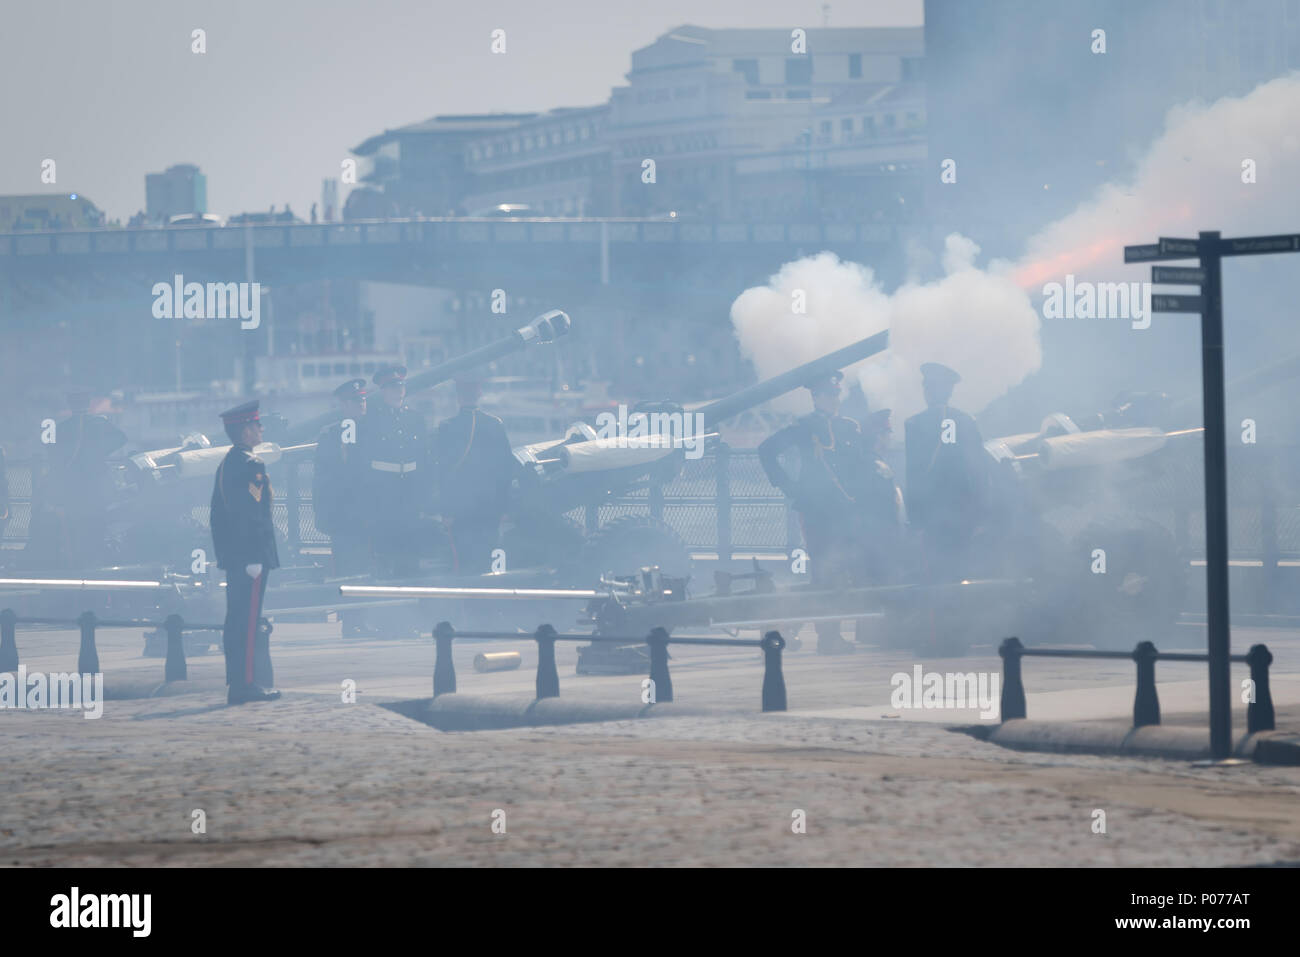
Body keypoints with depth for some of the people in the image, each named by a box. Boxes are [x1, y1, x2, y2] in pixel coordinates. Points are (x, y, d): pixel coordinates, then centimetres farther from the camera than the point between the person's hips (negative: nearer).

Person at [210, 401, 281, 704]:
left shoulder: (226, 463, 15)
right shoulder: (251, 465, -14)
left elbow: (219, 513, 19)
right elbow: (250, 515, -20)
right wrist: (255, 557, -20)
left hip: (232, 555, 10)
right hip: (250, 553, -10)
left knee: (237, 621, 12)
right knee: (250, 620, -8)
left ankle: (237, 684, 16)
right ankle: (248, 683, -9)